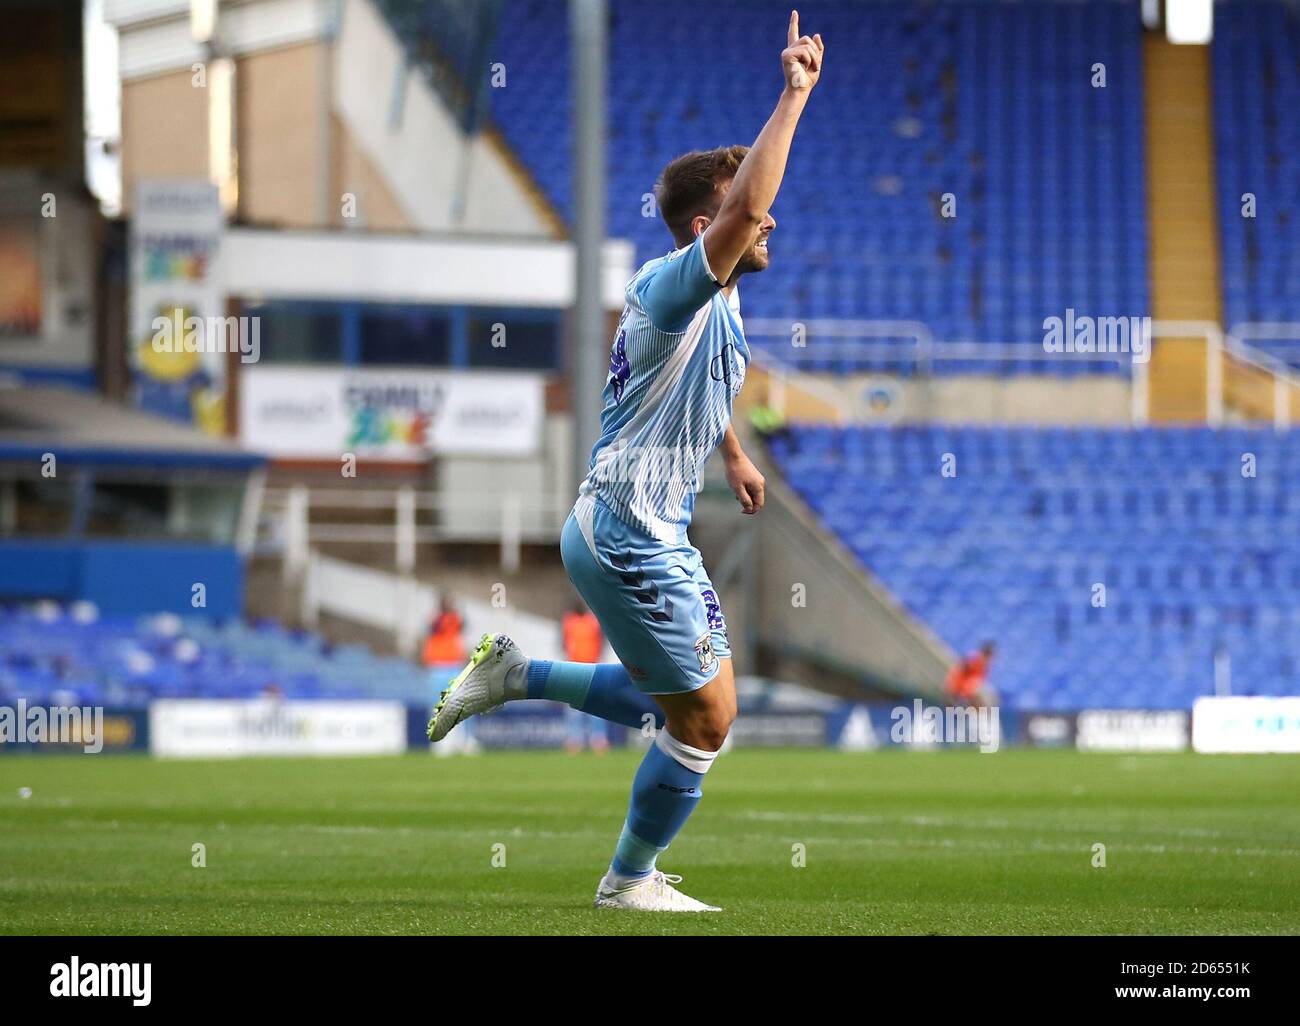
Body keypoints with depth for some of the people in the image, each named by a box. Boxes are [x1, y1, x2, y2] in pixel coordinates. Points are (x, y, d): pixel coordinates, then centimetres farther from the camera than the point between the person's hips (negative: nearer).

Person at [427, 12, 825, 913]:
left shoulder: (717, 301, 12)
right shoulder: (674, 288, -19)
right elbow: (741, 210, -38)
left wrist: (735, 454, 43)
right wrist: (795, 94, -35)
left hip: (652, 538, 10)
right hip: (630, 538, -10)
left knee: (681, 699, 19)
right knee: (706, 717, -3)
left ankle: (515, 676, 23)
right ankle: (631, 881, 14)